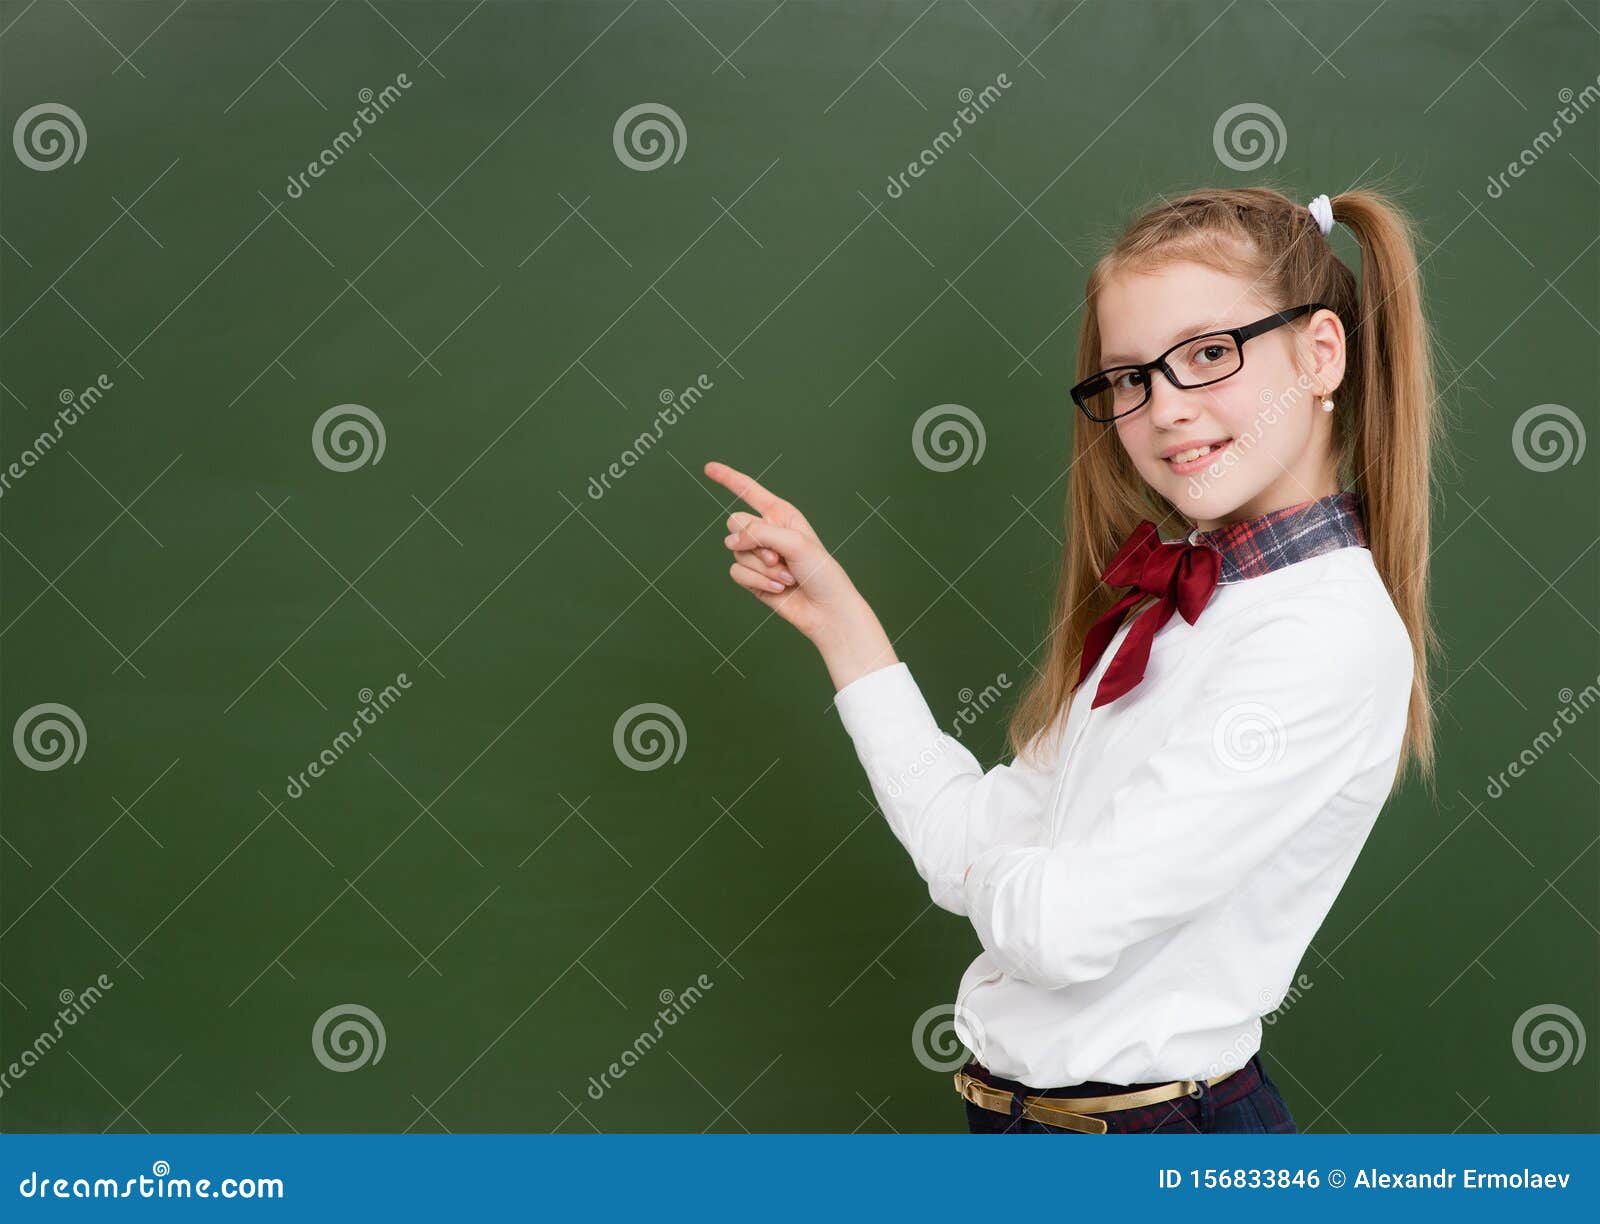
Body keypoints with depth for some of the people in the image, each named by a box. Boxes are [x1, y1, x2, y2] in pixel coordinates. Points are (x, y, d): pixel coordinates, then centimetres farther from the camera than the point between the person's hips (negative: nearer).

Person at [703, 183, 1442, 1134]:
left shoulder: (1328, 637, -21)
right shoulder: (1170, 598, 6)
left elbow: (1061, 928, -24)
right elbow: (985, 855, 2)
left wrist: (972, 860, -2)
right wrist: (835, 613, 2)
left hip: (1149, 1127, -7)